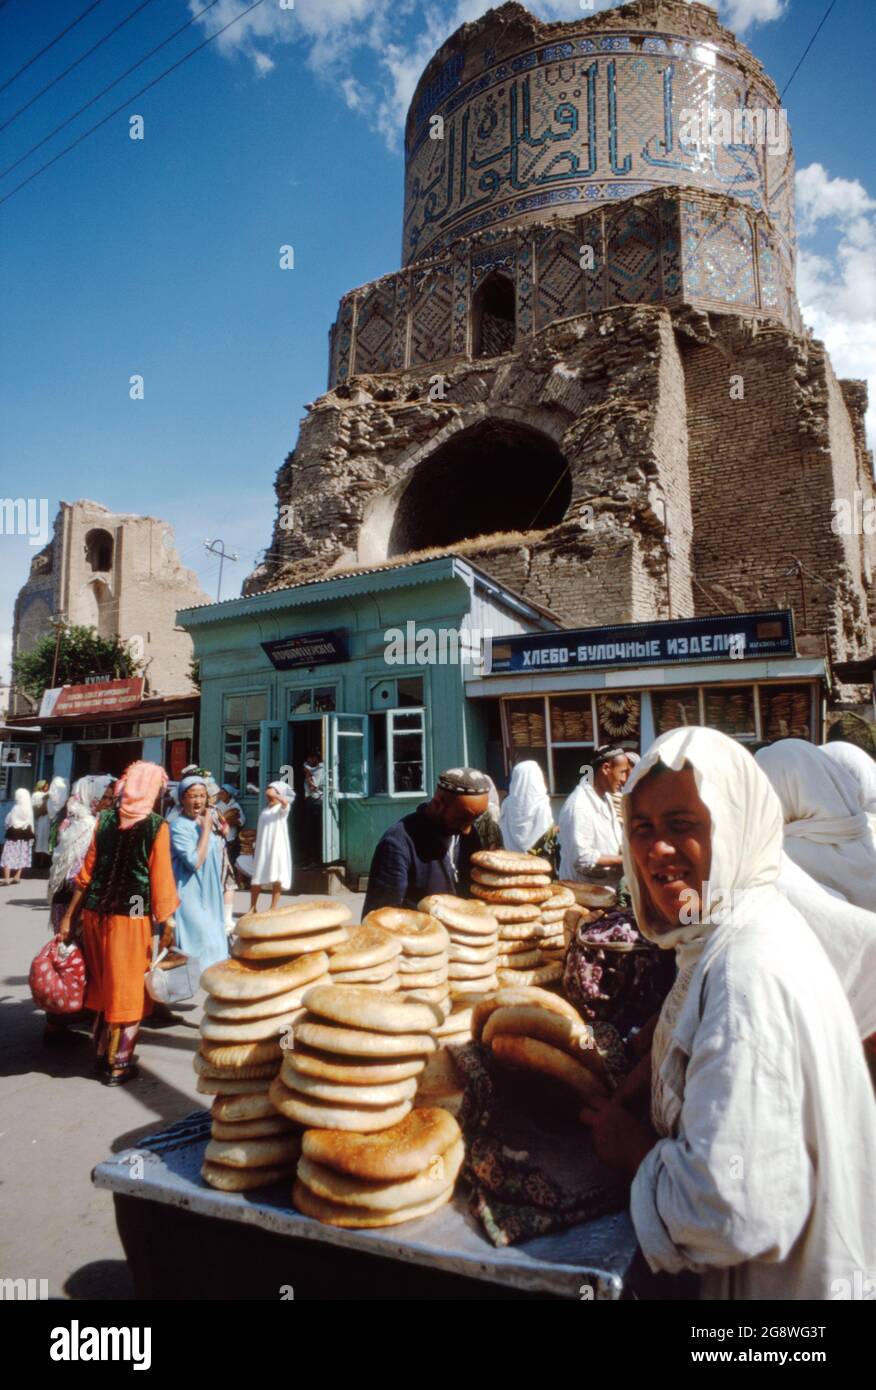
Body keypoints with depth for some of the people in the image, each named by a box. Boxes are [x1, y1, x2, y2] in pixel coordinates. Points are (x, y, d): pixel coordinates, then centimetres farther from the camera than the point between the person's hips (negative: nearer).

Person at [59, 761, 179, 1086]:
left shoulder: (104, 821, 3)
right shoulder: (157, 827, -10)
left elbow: (87, 872, 6)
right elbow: (160, 879, -10)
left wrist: (69, 916, 11)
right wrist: (166, 923, -3)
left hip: (95, 913, 5)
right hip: (131, 918, -5)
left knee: (102, 985, 20)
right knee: (128, 990, 10)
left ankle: (102, 1053, 32)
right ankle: (118, 1065, 18)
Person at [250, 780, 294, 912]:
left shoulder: (282, 808, -2)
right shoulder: (265, 810, 15)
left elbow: (285, 802, -27)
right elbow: (260, 831, 17)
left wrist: (273, 795, -40)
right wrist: (255, 848, 13)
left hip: (277, 846, -5)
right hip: (262, 848, 5)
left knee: (277, 878, -3)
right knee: (257, 877, 3)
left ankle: (273, 908, 3)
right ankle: (253, 907, 9)